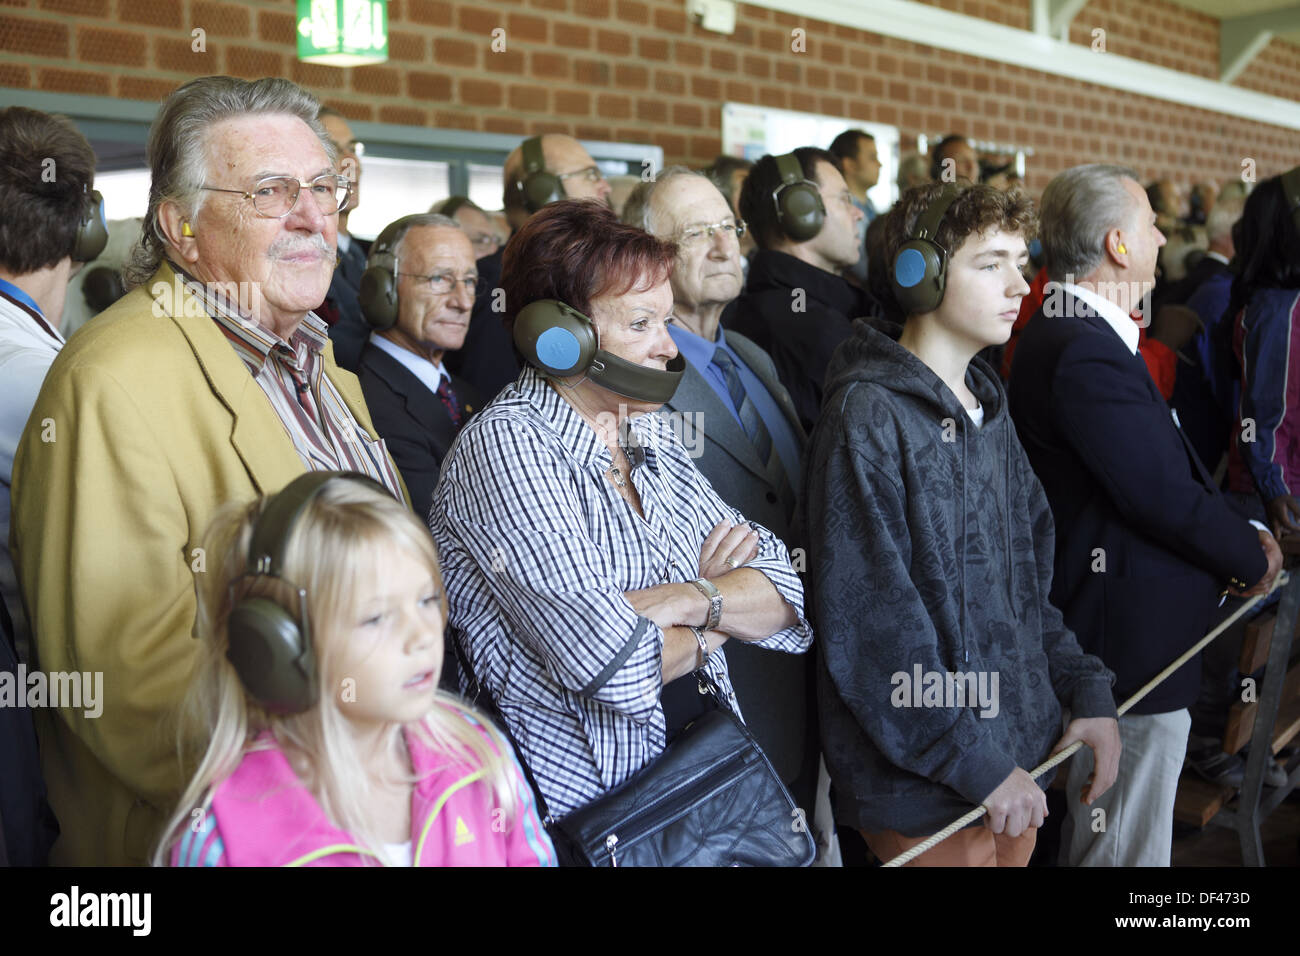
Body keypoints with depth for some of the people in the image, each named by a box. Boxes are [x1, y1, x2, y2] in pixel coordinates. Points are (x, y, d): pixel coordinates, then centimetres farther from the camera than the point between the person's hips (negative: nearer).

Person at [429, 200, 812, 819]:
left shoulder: (650, 433, 8)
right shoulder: (504, 447, -14)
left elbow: (786, 595, 3)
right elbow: (613, 664, -22)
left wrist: (686, 600, -15)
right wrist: (716, 620, -4)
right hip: (587, 808, -5)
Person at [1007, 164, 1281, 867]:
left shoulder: (1073, 335, 10)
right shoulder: (1088, 351, -24)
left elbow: (1167, 471, 10)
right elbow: (1165, 496, -23)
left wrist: (1237, 538, 1)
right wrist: (1251, 557, -7)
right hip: (1133, 646, -11)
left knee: (1092, 834, 24)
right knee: (1130, 847, 3)